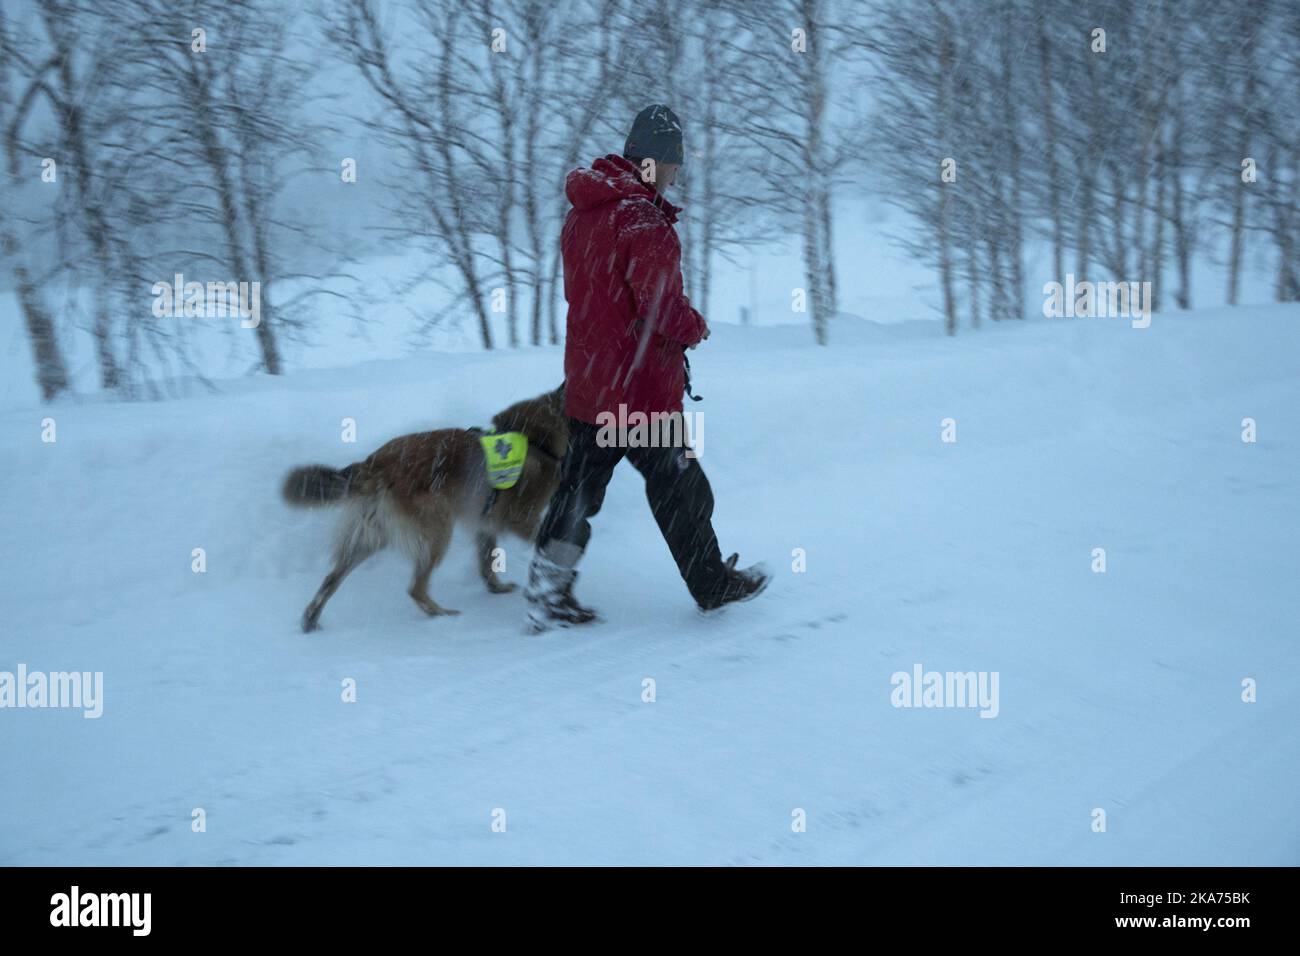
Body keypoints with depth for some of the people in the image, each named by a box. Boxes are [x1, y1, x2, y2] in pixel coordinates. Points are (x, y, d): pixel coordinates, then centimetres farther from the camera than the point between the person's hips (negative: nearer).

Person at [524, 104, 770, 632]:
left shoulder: (582, 214, 9)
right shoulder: (643, 222, -20)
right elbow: (663, 309, -24)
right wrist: (696, 327, -4)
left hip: (586, 384, 8)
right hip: (644, 389, -8)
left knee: (578, 489, 12)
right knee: (680, 490, 8)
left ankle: (547, 592, 10)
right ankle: (713, 584, 24)